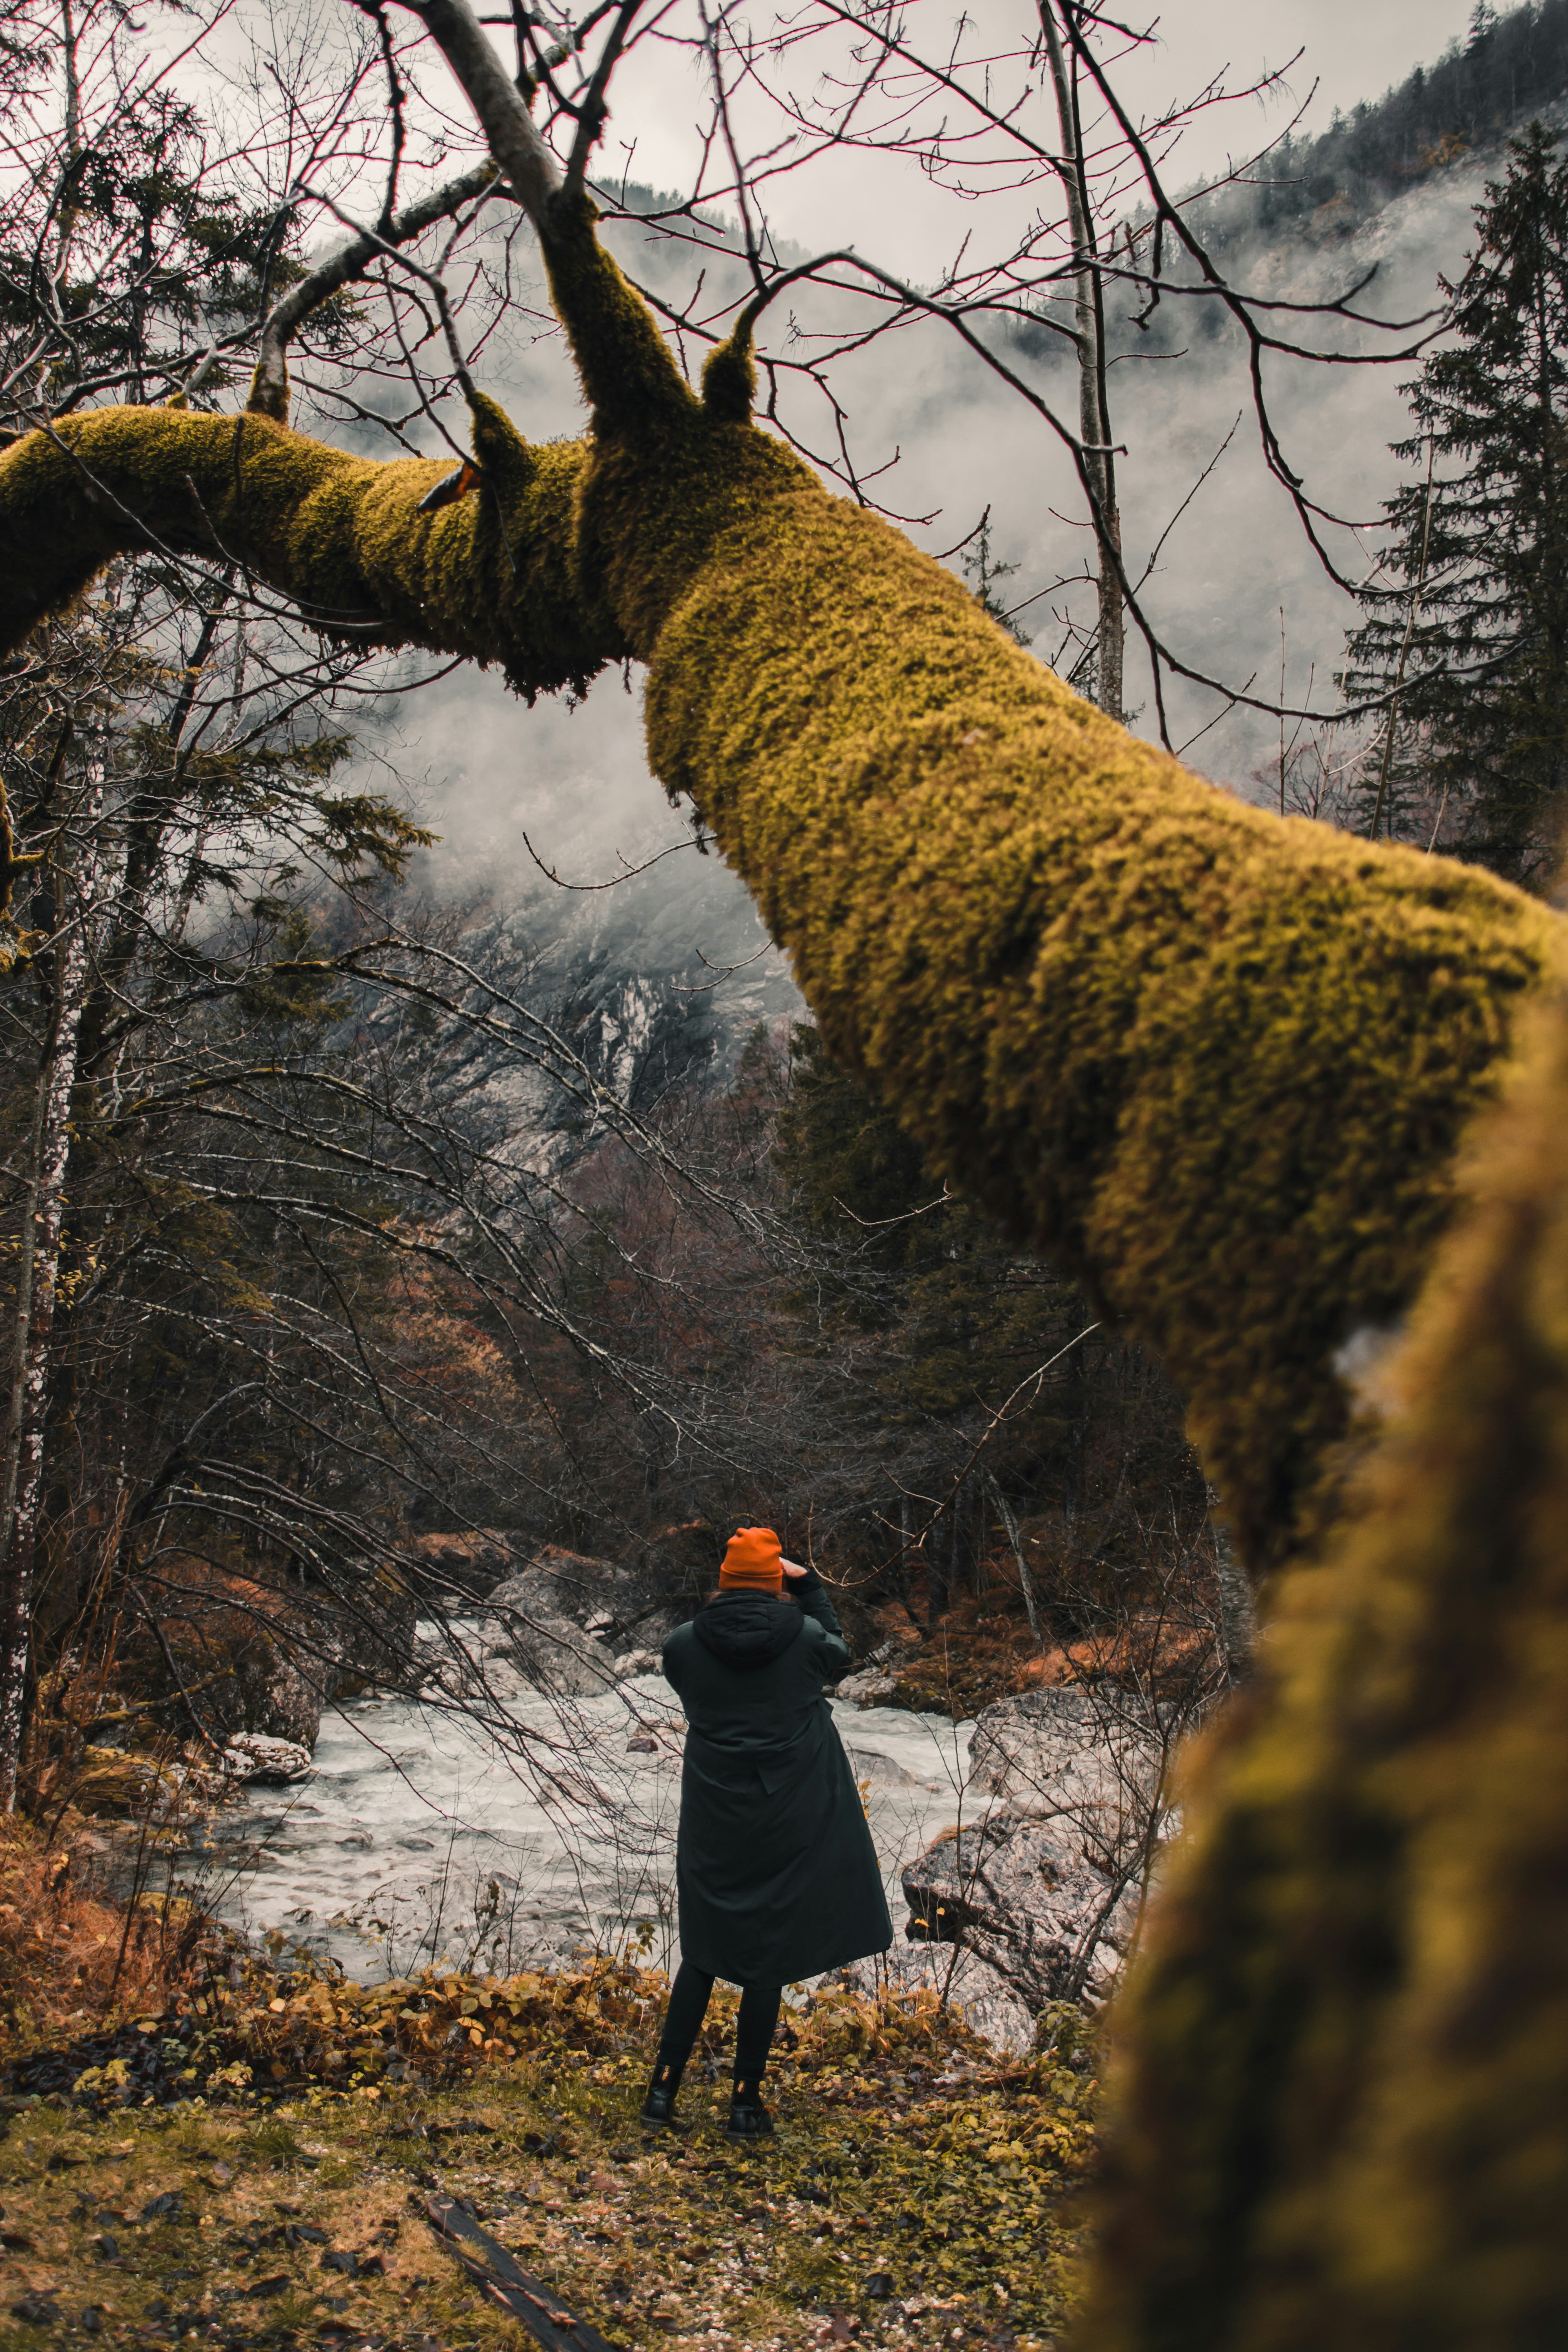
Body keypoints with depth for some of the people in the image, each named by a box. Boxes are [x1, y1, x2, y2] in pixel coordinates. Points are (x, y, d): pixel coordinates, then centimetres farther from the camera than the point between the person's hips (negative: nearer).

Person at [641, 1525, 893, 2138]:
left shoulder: (685, 1644, -7)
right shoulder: (805, 1636, -9)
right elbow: (839, 1656, 13)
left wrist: (720, 1611, 11)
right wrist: (810, 1588, 14)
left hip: (713, 1817, 1)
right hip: (792, 1818, -1)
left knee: (702, 1951, 15)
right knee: (767, 1956, 8)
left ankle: (665, 2086, 18)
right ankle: (746, 2100, 15)